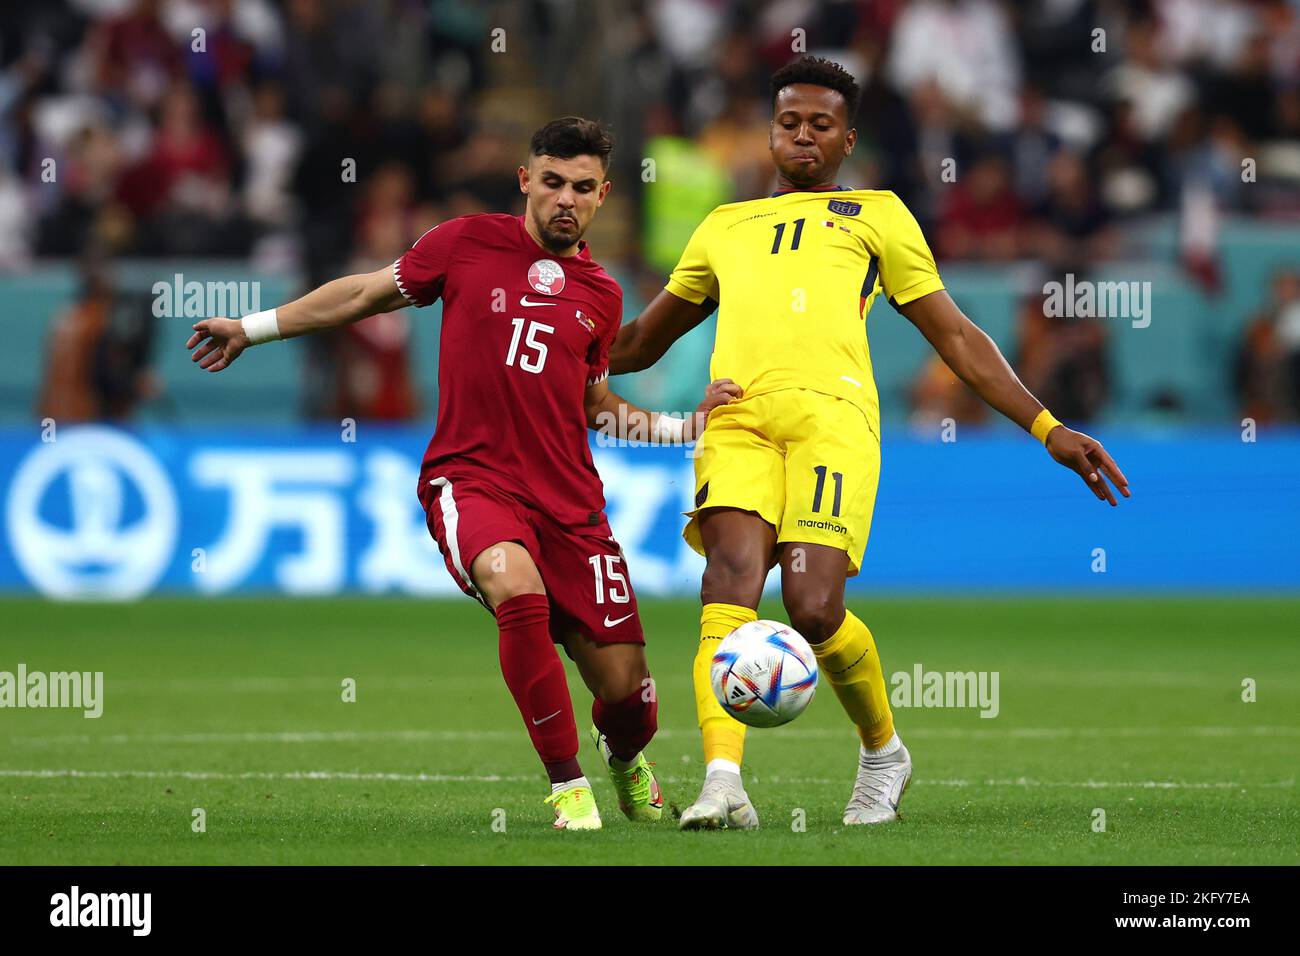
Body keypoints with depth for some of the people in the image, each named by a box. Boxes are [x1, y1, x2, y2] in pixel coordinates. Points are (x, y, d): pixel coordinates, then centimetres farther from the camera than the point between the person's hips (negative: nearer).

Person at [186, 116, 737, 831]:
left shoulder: (601, 296, 11)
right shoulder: (469, 243, 2)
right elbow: (368, 293, 15)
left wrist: (689, 425, 10)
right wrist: (252, 328, 18)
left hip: (569, 498, 3)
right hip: (471, 478, -3)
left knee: (622, 680, -2)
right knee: (517, 585, -36)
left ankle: (627, 757, 37)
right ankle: (566, 783, -22)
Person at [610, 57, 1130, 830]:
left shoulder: (878, 214, 26)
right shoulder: (725, 226, 33)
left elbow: (956, 337, 23)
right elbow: (642, 342, 39)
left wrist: (1046, 427, 14)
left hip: (831, 411, -2)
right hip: (737, 413, 2)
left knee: (814, 606, -19)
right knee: (730, 579, -23)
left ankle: (883, 751, 8)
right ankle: (723, 781, -33)